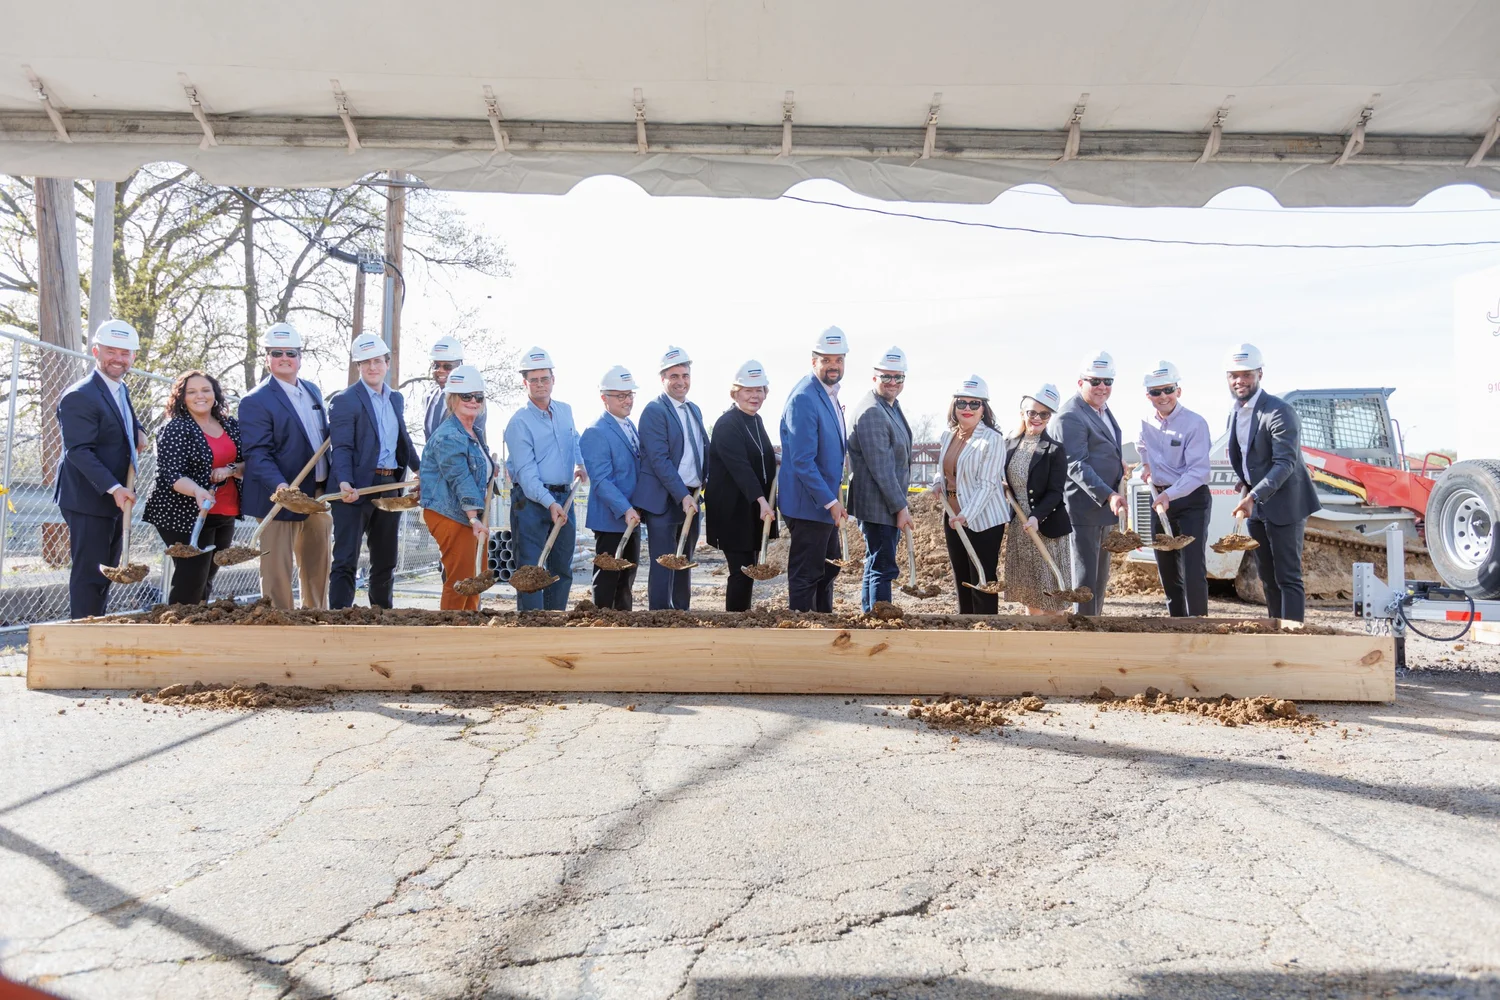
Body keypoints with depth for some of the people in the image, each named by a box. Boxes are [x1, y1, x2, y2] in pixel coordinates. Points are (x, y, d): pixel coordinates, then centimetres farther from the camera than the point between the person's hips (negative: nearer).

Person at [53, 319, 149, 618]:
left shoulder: (121, 389, 11)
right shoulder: (80, 396, -17)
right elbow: (79, 451, -23)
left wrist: (137, 431, 11)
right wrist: (114, 488, -30)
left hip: (114, 497, 9)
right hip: (89, 500, -9)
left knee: (107, 572, 16)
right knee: (89, 574, -5)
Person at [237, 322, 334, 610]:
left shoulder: (313, 390, 11)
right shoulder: (256, 401, -11)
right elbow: (256, 453, -18)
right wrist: (280, 486, -32)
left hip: (319, 495, 7)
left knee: (318, 565, 17)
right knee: (277, 569, 0)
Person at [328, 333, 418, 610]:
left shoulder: (396, 399, 14)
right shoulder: (344, 401, -6)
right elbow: (341, 447, -15)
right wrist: (344, 482, -29)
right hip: (357, 488, -6)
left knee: (385, 560, 15)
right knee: (346, 561, -5)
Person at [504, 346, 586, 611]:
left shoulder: (565, 411, 10)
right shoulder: (519, 422, -10)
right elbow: (526, 471, -17)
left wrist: (580, 464, 13)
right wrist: (549, 503, -27)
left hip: (564, 498, 6)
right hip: (531, 500, -6)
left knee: (562, 569, 11)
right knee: (531, 569, -6)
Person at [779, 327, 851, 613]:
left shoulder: (830, 394, 11)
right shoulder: (804, 399, -19)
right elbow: (802, 461, -24)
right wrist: (830, 501, -21)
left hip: (827, 502, 10)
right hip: (809, 504, -10)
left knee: (828, 569, 19)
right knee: (805, 576, 0)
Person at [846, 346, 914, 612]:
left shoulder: (891, 406, 13)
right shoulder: (871, 411, -19)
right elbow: (880, 468, -22)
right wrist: (900, 506, -19)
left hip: (889, 503, 10)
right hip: (878, 505, -10)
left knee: (876, 565, 17)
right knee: (883, 568, -7)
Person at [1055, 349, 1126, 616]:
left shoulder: (1102, 408, 13)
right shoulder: (1070, 416, -18)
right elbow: (1076, 466, -25)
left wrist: (1118, 460, 7)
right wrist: (1109, 495, -34)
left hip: (1104, 501, 10)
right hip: (1084, 506, -10)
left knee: (1101, 574, 17)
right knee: (1086, 575, -5)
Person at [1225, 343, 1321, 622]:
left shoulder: (1279, 411, -18)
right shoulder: (1235, 412, 9)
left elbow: (1285, 463, -24)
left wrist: (1253, 496, -33)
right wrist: (1246, 487, 4)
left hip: (1283, 505, -8)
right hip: (1255, 505, 8)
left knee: (1287, 578, -5)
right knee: (1268, 578, 14)